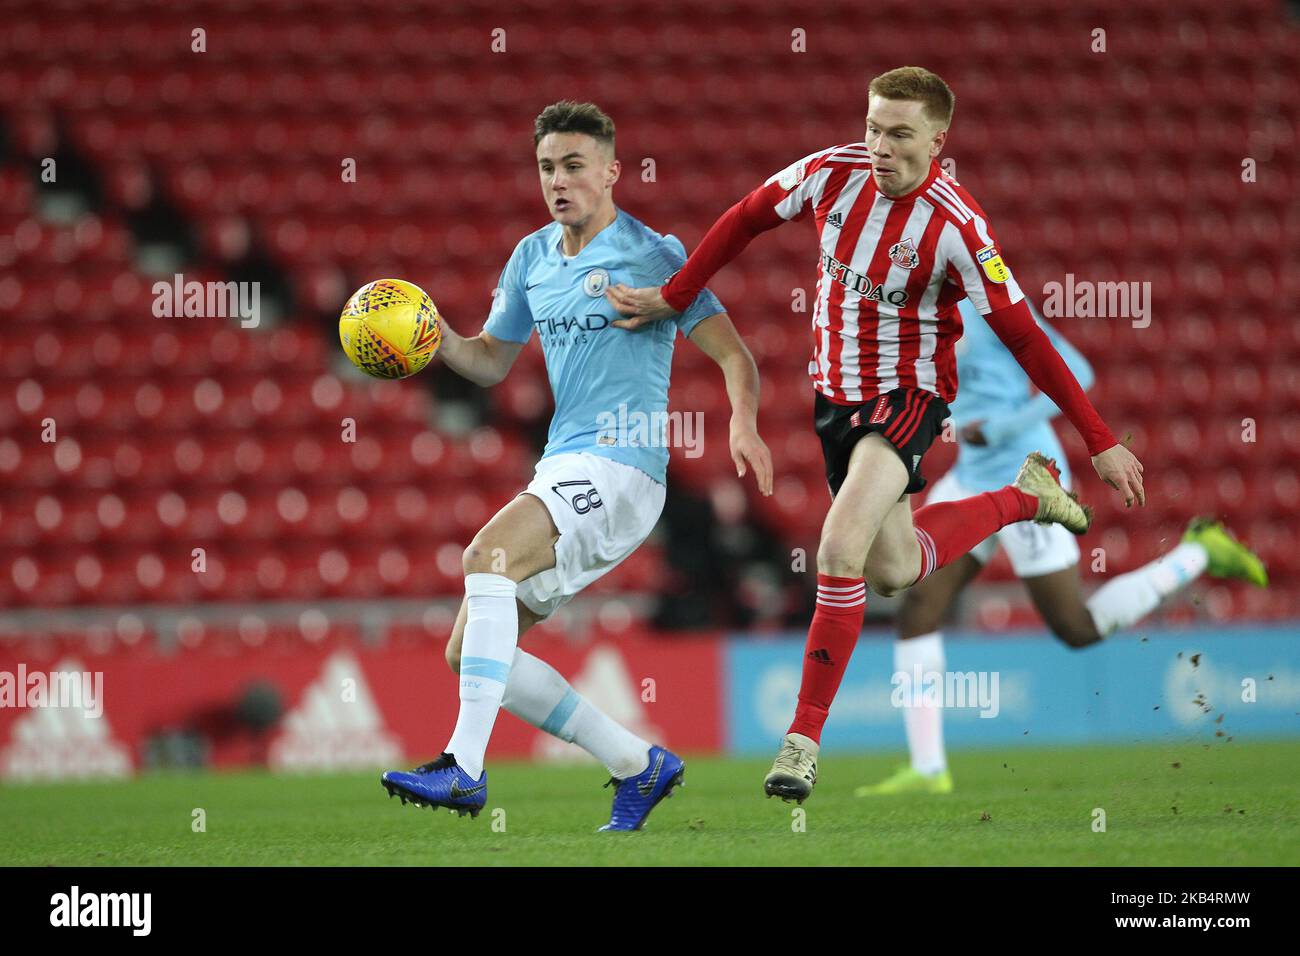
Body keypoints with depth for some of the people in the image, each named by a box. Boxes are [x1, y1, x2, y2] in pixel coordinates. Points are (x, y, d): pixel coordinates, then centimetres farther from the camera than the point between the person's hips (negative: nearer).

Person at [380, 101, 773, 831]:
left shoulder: (652, 256, -4)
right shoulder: (533, 257, 16)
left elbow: (734, 355, -7)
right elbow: (493, 360, 25)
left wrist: (744, 424, -26)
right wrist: (437, 339, 4)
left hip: (621, 466, -8)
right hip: (563, 470, 8)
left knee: (488, 552, -31)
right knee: (470, 652, 2)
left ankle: (465, 767, -37)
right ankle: (639, 765, 11)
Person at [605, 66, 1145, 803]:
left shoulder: (955, 226, -23)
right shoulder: (835, 172, -11)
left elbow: (1023, 335, -18)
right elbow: (747, 219, 7)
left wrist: (1102, 443, -17)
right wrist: (672, 298, 7)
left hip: (909, 396, -6)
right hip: (836, 391, 6)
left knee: (841, 551, -25)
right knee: (894, 571, 17)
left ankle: (805, 736, -15)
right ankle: (1024, 497, 42)